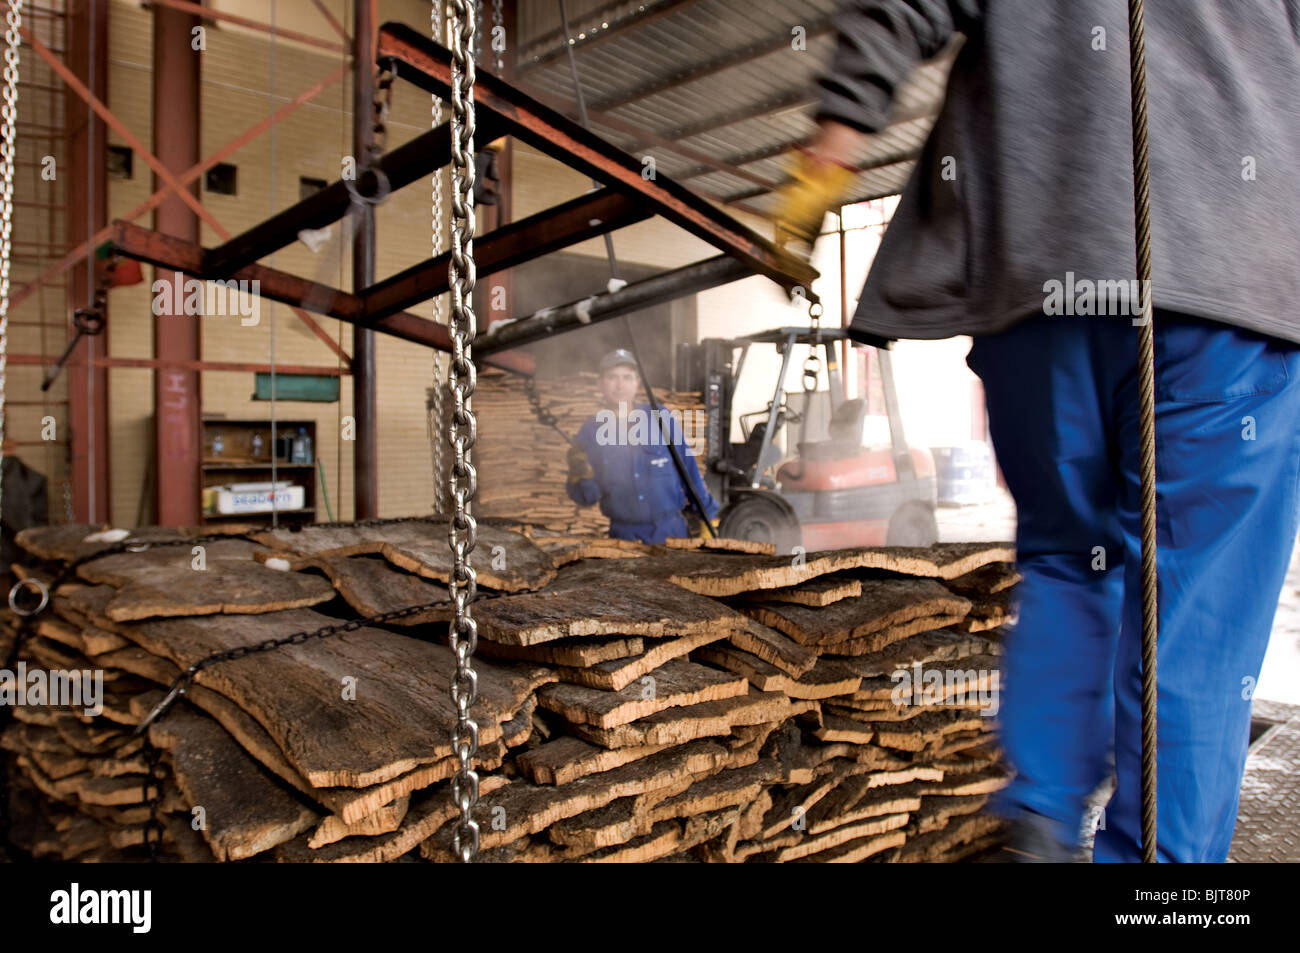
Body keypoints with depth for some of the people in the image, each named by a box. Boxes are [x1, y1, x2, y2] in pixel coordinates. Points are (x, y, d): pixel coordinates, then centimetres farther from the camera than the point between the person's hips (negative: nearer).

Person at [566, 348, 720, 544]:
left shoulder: (661, 417, -1)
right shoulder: (591, 432, -1)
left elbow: (688, 468, 5)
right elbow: (588, 498, -3)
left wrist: (708, 515, 7)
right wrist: (580, 477, -24)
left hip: (671, 530, 0)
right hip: (624, 536, 0)